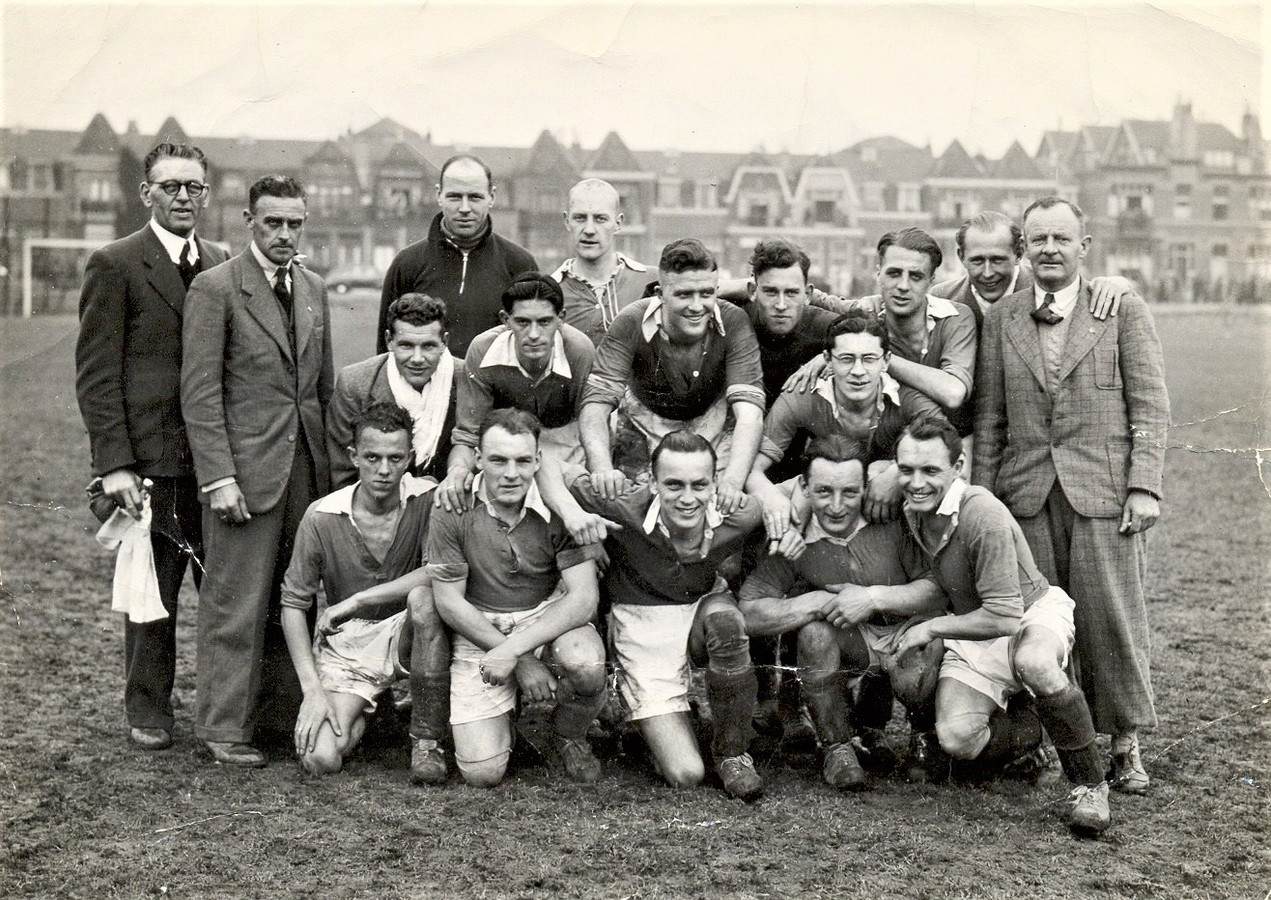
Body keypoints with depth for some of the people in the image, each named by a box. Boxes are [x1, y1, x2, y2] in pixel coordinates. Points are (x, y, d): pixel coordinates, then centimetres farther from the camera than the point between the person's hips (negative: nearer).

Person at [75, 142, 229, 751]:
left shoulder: (222, 266, 13)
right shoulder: (115, 265, -2)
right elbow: (96, 374, -5)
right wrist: (113, 463, -12)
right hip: (152, 457, -4)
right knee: (153, 588, 4)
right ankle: (148, 710, 20)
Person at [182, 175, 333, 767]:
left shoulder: (314, 290, 15)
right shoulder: (215, 287, -4)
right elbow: (200, 393, -8)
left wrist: (334, 465, 12)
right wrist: (218, 478, -14)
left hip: (308, 467, 6)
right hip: (245, 468, -5)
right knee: (237, 602, -2)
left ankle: (297, 714, 17)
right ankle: (224, 727, 8)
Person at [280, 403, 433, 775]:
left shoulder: (427, 502, -11)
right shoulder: (322, 517, -11)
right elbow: (293, 604, -5)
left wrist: (359, 600, -23)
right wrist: (313, 690, -14)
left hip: (406, 634, 0)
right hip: (344, 646, 0)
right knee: (320, 759, -20)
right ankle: (361, 712, 18)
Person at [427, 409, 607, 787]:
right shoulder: (452, 510, -11)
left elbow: (583, 597, -17)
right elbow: (449, 601, -7)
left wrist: (513, 648, -28)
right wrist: (522, 663, -15)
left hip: (550, 619, 0)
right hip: (477, 630, 0)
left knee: (585, 664, -35)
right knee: (482, 772, -12)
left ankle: (568, 737, 1)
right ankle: (506, 711, 25)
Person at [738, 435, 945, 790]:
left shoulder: (892, 522, -9)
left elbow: (938, 592, -10)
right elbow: (748, 616, -17)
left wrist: (874, 597, -23)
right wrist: (822, 602, -26)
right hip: (844, 646, 1)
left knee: (919, 683, -32)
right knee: (815, 623, -30)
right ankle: (837, 747, -12)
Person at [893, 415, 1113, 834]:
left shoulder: (983, 514, -25)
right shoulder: (908, 512, -3)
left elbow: (1004, 617, -25)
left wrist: (931, 628, -16)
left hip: (1033, 614, -5)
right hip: (971, 640, 5)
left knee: (1033, 661, -43)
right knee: (956, 738, -24)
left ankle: (1089, 783, -22)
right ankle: (1027, 725, 13)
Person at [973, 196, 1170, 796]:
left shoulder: (1124, 312, 4)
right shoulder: (1001, 319, 12)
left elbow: (1150, 407, 1)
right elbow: (989, 416, 13)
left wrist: (1145, 486, -7)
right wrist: (981, 496, 7)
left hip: (1103, 491, -2)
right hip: (1028, 494, 3)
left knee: (1111, 616, -1)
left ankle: (1124, 742, 13)